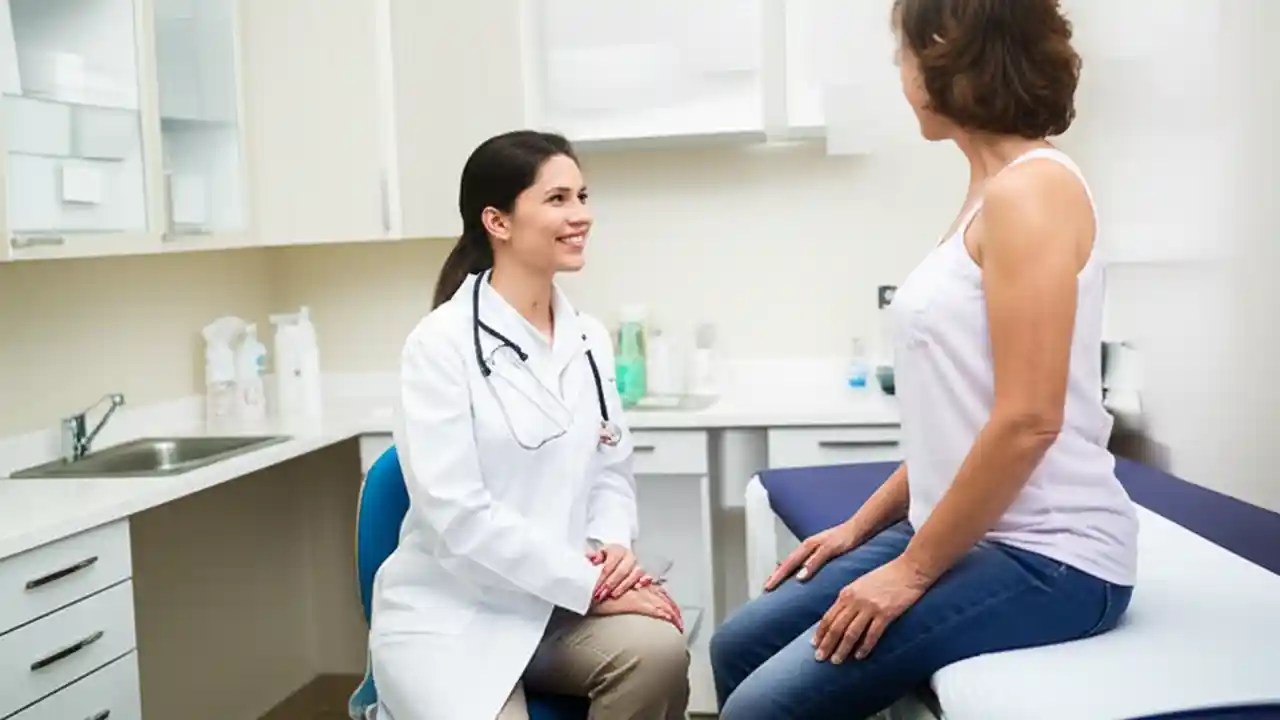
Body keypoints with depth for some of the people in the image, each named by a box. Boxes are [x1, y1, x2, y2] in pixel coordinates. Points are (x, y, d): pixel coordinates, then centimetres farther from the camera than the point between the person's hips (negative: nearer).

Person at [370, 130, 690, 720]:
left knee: (659, 650, -23)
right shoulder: (442, 343, -13)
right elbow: (457, 516, -19)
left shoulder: (589, 340, 5)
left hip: (556, 606, 5)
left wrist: (611, 548, -10)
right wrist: (590, 585, -20)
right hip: (453, 616, -5)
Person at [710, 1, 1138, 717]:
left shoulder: (1030, 189, -15)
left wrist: (913, 569, -14)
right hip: (970, 532, 9)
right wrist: (862, 525, 14)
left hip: (1044, 556, -9)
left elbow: (1028, 423, -22)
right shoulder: (991, 193, 14)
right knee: (741, 647, 8)